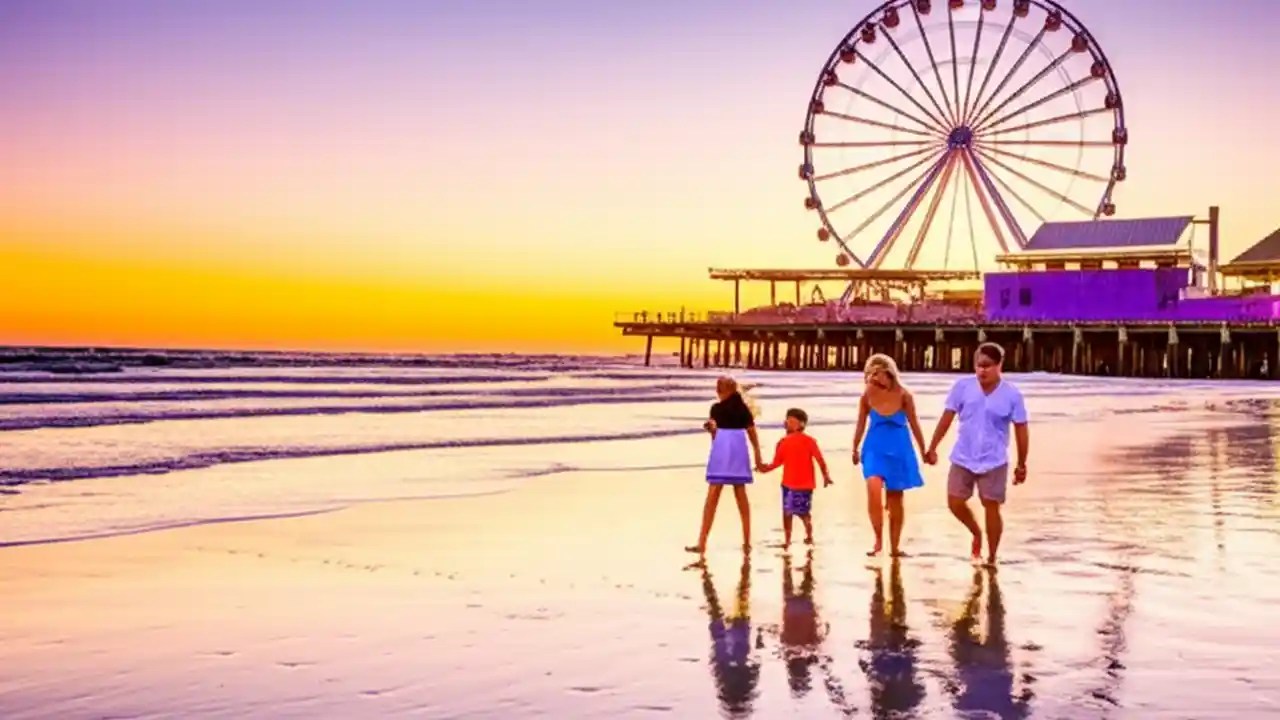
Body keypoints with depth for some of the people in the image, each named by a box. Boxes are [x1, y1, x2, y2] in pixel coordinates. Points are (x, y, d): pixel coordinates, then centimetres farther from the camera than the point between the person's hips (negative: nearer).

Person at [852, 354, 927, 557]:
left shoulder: (903, 395, -9)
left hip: (899, 449, 0)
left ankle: (895, 546, 18)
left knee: (895, 498, 8)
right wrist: (855, 449, 13)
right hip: (875, 448, 0)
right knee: (873, 490, -21)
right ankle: (878, 539, -7)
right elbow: (861, 425, 6)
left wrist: (924, 451, 7)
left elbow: (914, 424, 1)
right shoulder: (868, 395, -7)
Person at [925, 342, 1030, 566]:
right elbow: (947, 417, 0)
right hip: (963, 459, 2)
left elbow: (1020, 429, -2)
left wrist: (1022, 464, 1)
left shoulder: (1012, 395, -9)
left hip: (994, 462, -2)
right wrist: (932, 448, 2)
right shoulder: (963, 387, -7)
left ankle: (991, 559, 16)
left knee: (991, 507, 2)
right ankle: (977, 533, 35)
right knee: (955, 504, 4)